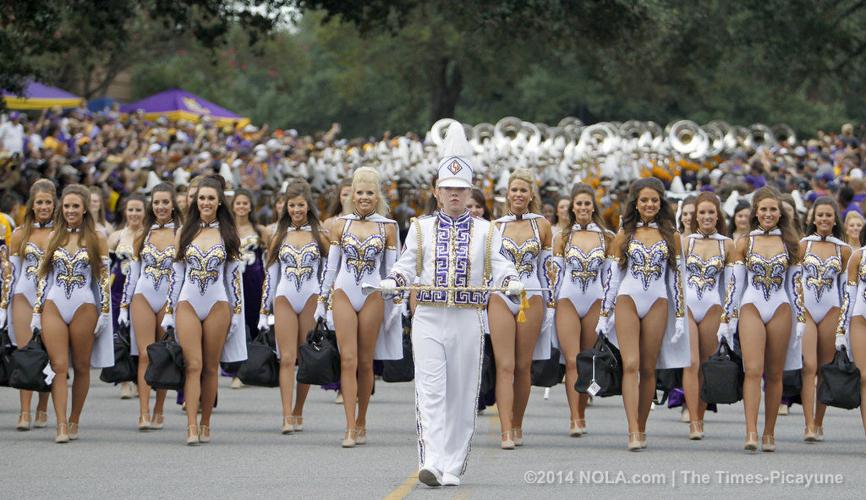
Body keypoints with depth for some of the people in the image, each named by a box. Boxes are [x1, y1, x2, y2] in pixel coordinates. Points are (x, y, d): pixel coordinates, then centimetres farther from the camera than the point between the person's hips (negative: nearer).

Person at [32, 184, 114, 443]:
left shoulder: (96, 239, 4)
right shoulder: (54, 237, 10)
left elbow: (104, 278, 3)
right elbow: (43, 276, 12)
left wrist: (105, 313, -3)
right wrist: (36, 311, 8)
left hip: (84, 307, -1)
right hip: (54, 306, 1)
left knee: (81, 367, 4)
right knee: (58, 366, -7)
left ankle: (74, 422, 14)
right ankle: (61, 425, -10)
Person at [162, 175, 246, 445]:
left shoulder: (228, 234, 6)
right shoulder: (185, 233, 8)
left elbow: (234, 275, 7)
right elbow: (176, 273, 9)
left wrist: (237, 311, 3)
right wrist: (169, 310, 5)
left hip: (218, 305, 0)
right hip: (188, 304, 0)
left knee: (211, 367, 4)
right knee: (193, 366, -8)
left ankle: (205, 424, 13)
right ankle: (192, 427, -13)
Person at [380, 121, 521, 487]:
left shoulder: (485, 231, 9)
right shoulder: (421, 228, 10)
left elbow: (499, 265, 0)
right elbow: (407, 265, 9)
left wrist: (511, 282, -21)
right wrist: (392, 282, -12)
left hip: (467, 320, 1)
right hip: (428, 319, -1)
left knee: (462, 395, 3)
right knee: (430, 392, -11)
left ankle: (453, 468, 10)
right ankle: (432, 463, -18)